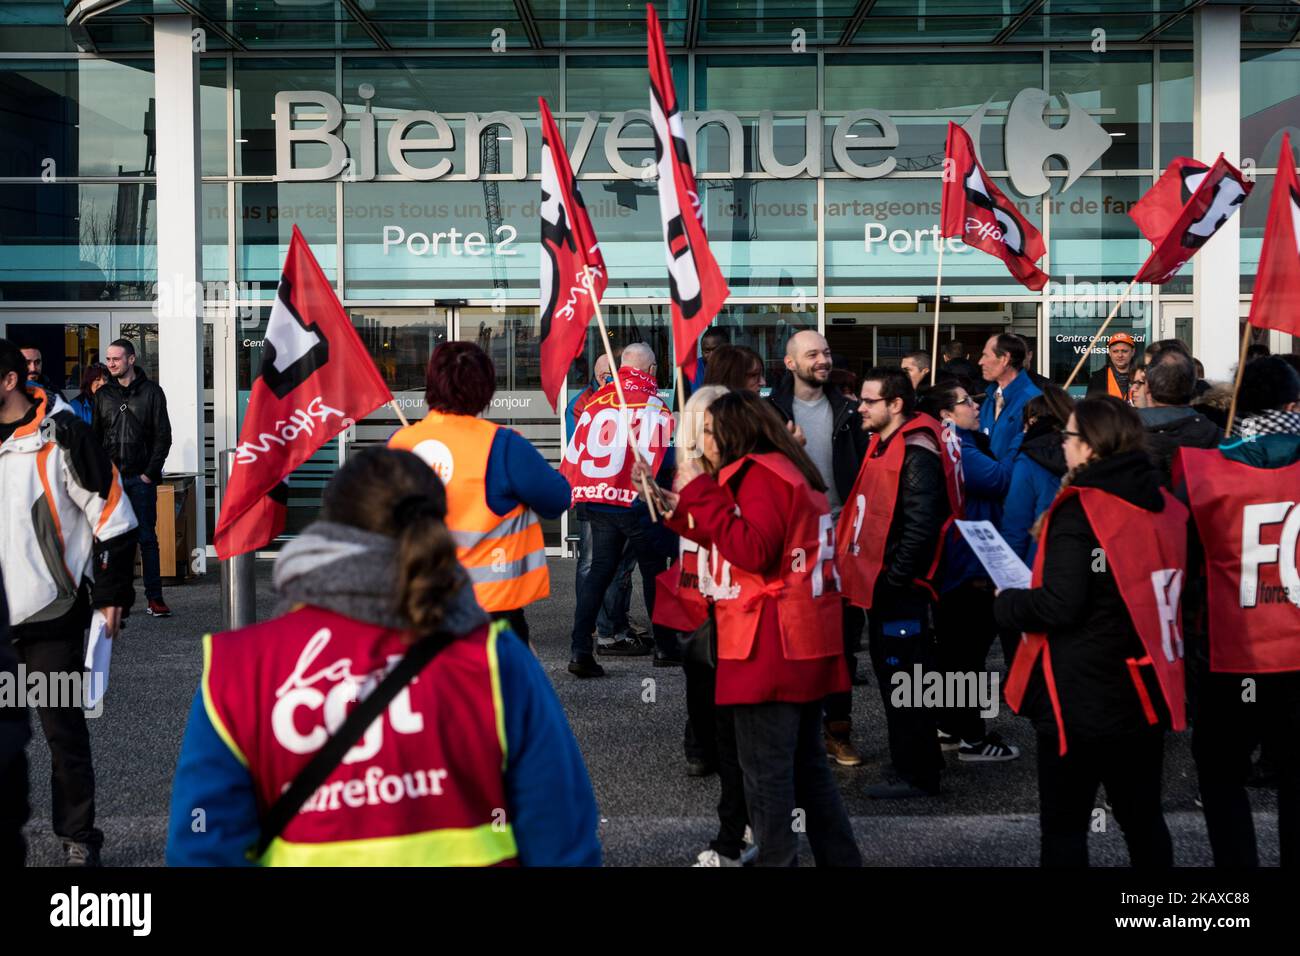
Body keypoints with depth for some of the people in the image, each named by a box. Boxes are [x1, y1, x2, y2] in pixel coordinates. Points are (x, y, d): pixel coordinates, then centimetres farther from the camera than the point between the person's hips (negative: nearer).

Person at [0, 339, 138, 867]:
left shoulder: (60, 436, -10)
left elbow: (113, 514, -9)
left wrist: (110, 594, -8)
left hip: (51, 609, -5)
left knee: (62, 726, 2)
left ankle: (77, 839, 15)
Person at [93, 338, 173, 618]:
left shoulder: (151, 391, 2)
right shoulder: (103, 394, 10)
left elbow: (163, 435, -1)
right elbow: (94, 437, 12)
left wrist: (151, 472, -8)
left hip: (141, 479, -3)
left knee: (147, 538, 0)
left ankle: (154, 597, 2)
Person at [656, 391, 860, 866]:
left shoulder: (760, 473, -12)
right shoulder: (783, 470, 19)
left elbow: (754, 552, -23)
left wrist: (700, 494, -18)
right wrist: (685, 515, 16)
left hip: (770, 648, -10)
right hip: (800, 644, 10)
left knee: (766, 772, -4)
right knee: (806, 764, 15)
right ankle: (840, 858, 20)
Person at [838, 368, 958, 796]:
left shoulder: (916, 454, -17)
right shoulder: (883, 446, 15)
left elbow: (921, 524, -24)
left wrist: (895, 577, -20)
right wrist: (866, 571, 16)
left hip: (902, 589, -10)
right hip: (881, 585, 10)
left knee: (904, 681, -4)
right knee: (891, 676, 17)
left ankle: (916, 776, 5)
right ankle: (913, 763, 29)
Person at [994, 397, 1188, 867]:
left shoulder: (1079, 510, -16)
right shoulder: (1167, 507, 5)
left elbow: (1059, 606, -22)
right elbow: (1158, 592, 13)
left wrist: (1006, 603, -4)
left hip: (1080, 699, -7)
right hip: (1145, 694, 7)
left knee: (1063, 827, 4)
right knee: (1143, 818, 17)